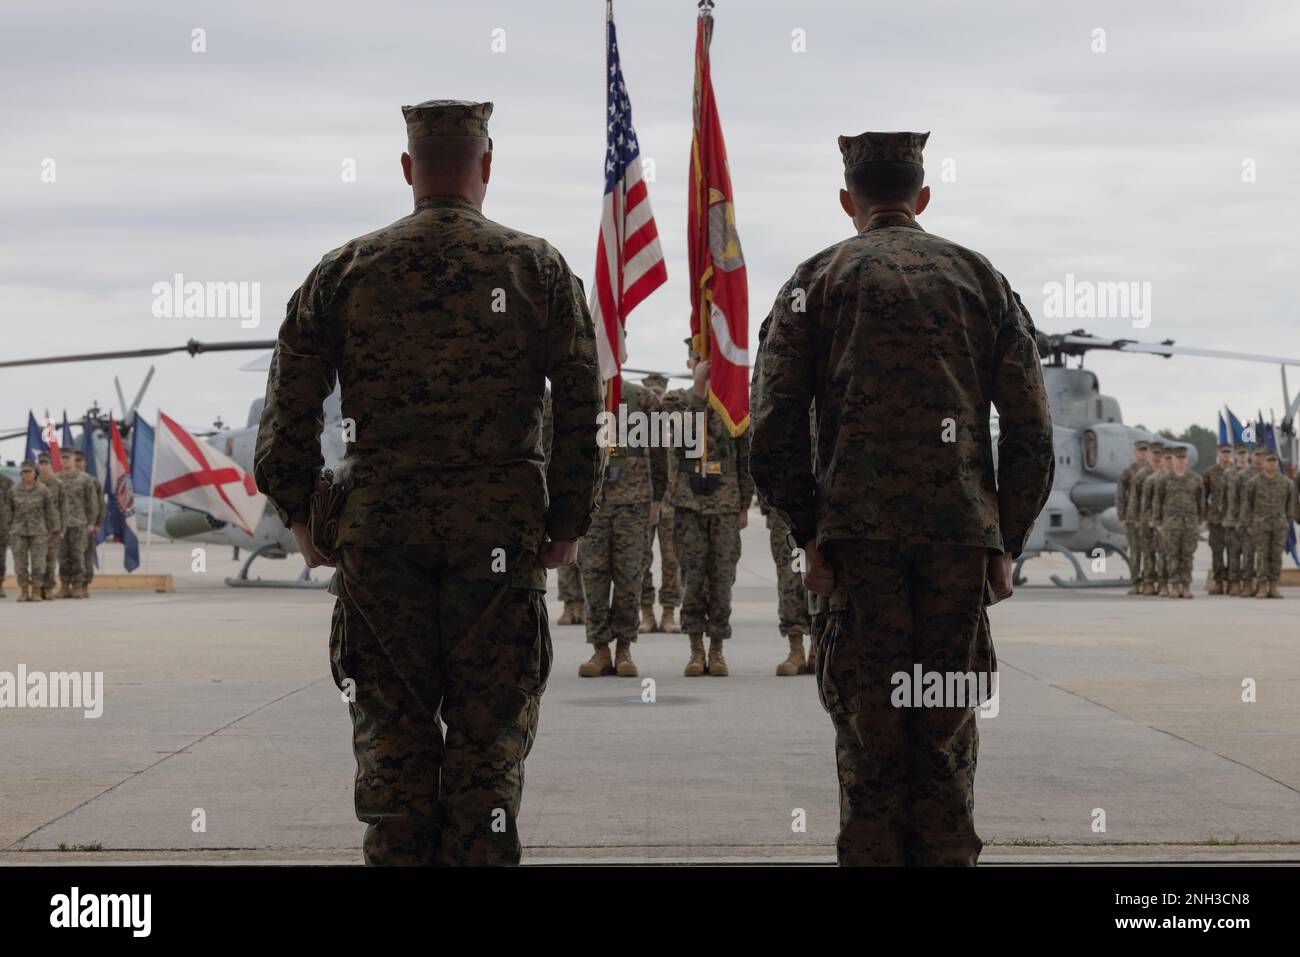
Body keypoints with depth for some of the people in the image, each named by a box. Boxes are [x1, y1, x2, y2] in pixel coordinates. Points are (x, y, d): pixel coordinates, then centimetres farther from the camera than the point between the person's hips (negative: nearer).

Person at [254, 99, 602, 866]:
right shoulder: (539, 268, 3)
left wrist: (302, 517, 11)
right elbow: (583, 412, -2)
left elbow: (288, 411, 2)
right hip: (501, 531, -1)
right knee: (489, 729, 5)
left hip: (380, 525, 1)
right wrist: (569, 524, 4)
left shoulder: (345, 271, 5)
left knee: (394, 726, 9)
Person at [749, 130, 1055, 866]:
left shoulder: (817, 280, 7)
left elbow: (775, 431, -2)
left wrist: (808, 532, 4)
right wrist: (1007, 543, 11)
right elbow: (1031, 428, 7)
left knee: (868, 729, 3)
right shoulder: (981, 277, 12)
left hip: (859, 530, -1)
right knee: (948, 730, 8)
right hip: (961, 532, 1)